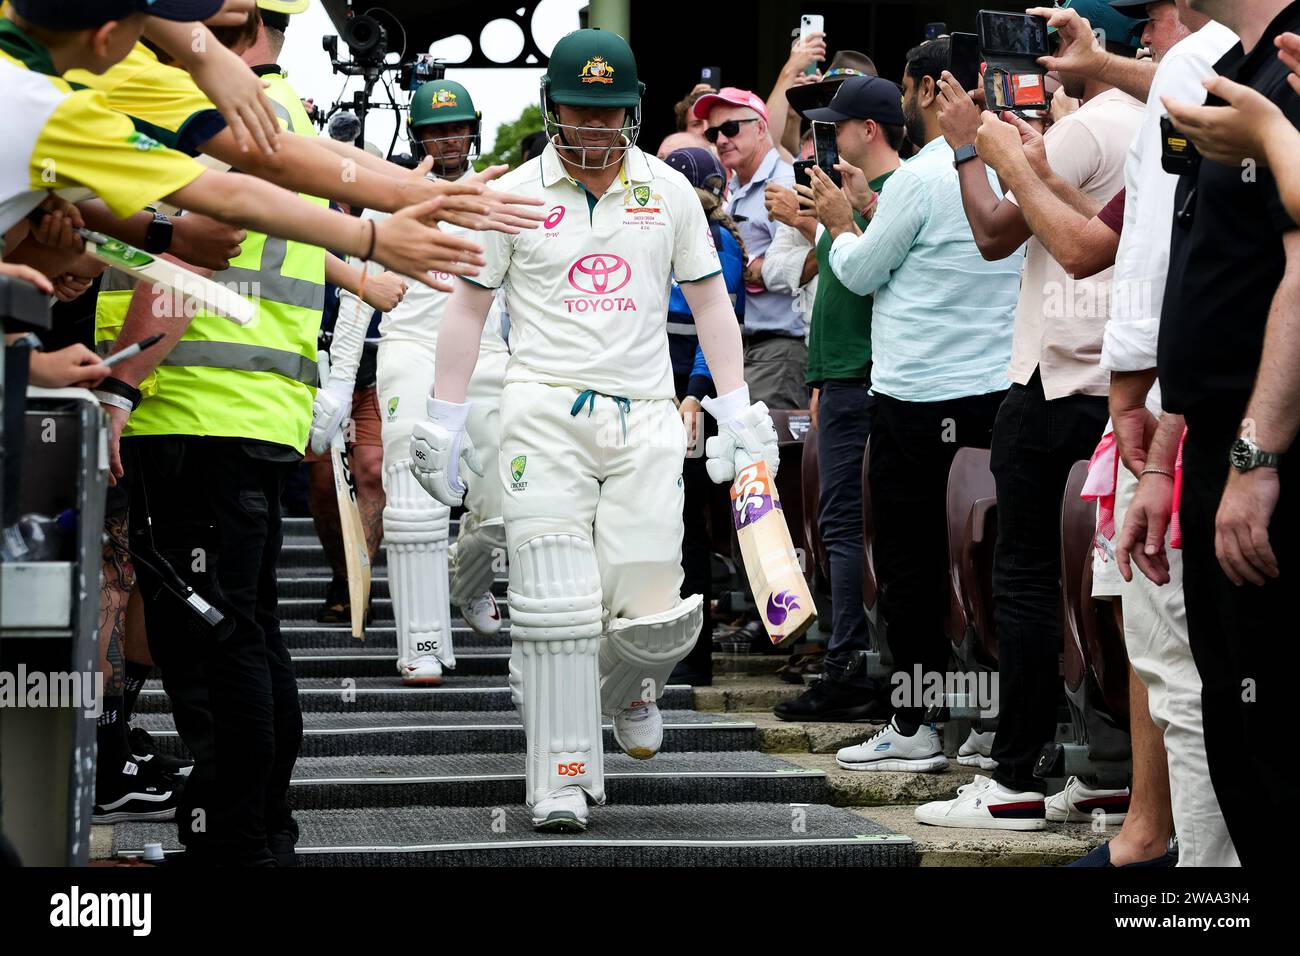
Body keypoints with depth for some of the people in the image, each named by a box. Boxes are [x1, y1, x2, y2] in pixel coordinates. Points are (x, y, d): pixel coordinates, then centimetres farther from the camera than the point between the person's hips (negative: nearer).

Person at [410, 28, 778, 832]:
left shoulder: (669, 191, 8)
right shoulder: (514, 195, 3)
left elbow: (709, 299, 15)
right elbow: (469, 307, 9)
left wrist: (737, 410, 10)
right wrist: (445, 421, 5)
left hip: (645, 419, 1)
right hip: (546, 417, -1)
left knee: (649, 612, -6)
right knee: (557, 609, -9)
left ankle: (631, 688, 29)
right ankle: (564, 783, -4)